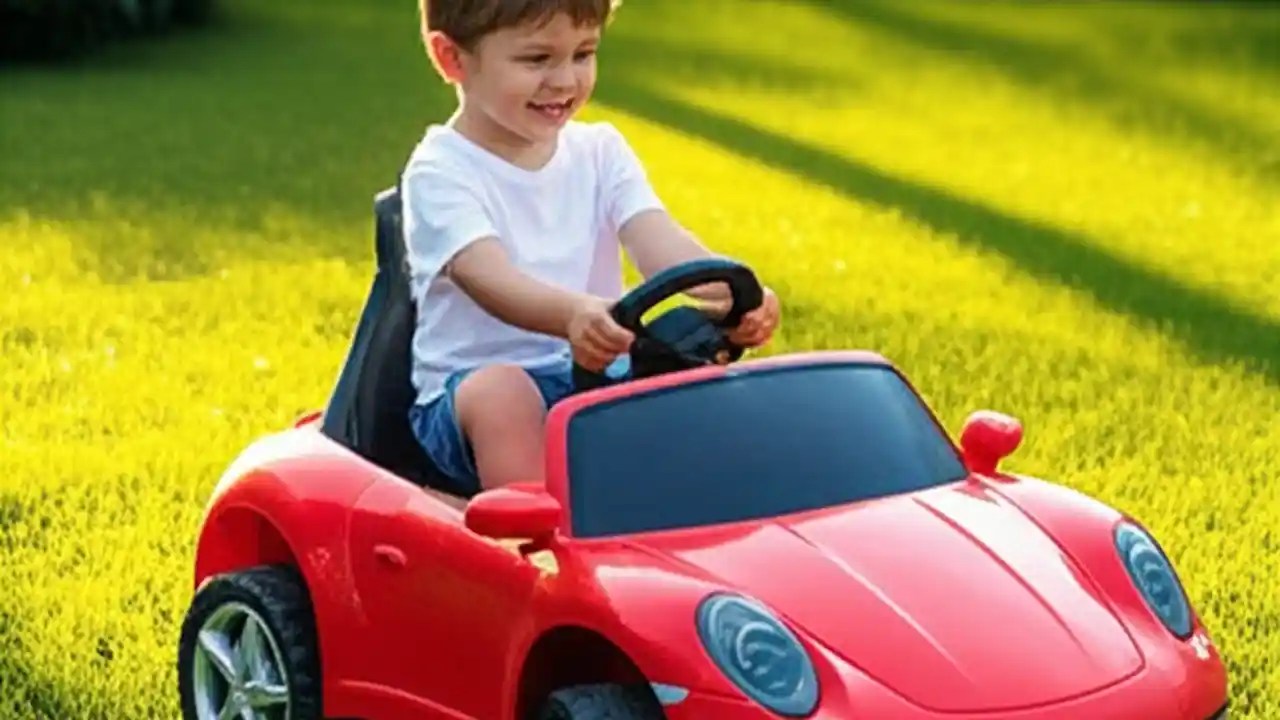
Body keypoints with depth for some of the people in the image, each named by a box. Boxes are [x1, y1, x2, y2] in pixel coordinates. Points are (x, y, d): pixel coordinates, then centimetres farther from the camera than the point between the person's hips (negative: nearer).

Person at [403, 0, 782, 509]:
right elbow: (488, 275, -25)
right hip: (472, 384, -4)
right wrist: (571, 314, -48)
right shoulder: (440, 172, -6)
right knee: (502, 391, -36)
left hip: (596, 376, 4)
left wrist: (734, 290, -31)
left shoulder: (601, 152, 10)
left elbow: (658, 244, -8)